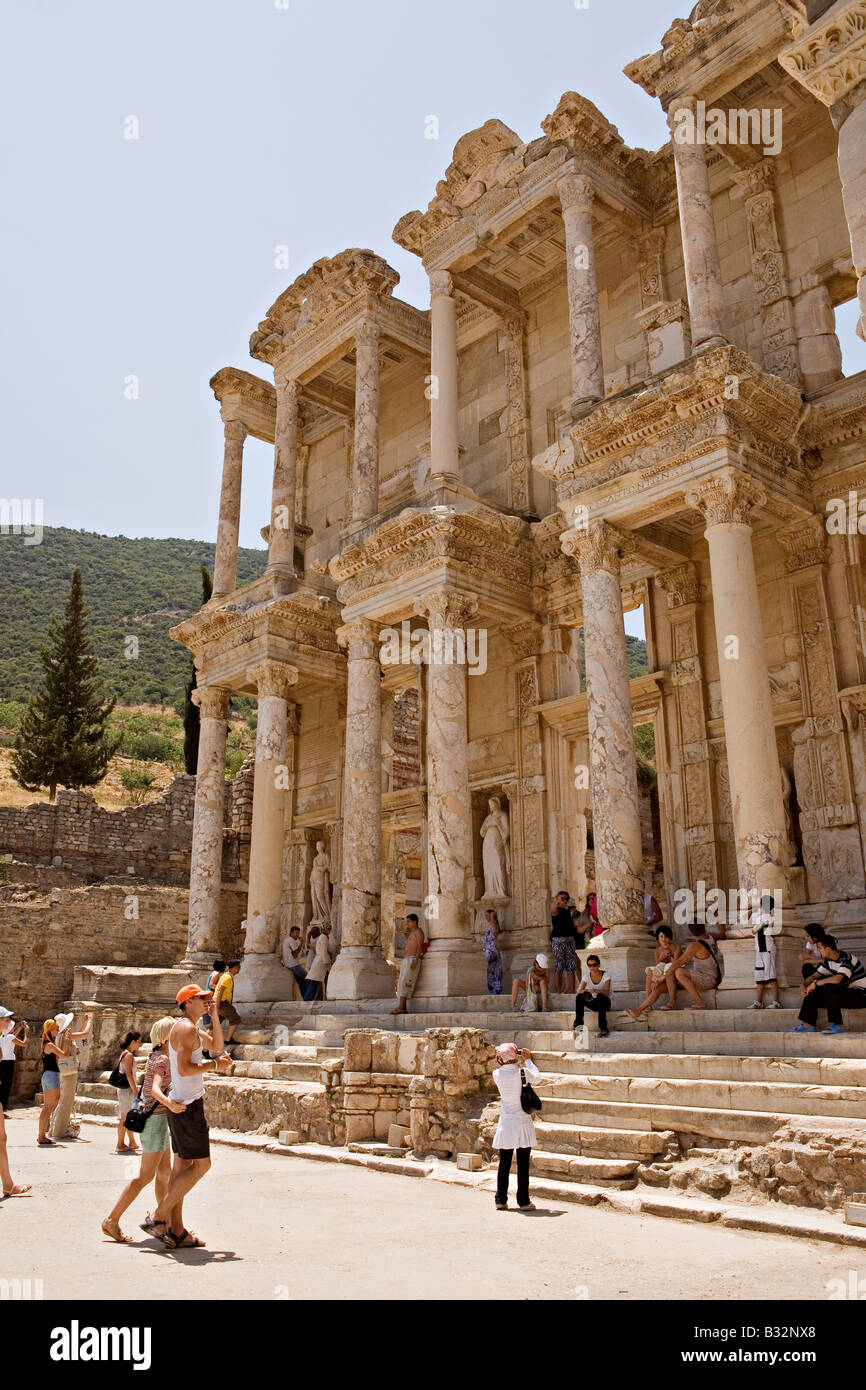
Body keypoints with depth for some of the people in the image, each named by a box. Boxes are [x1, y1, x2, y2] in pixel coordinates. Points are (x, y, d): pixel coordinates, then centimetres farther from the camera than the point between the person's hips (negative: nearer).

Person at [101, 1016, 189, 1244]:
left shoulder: (157, 1057, 11)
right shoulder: (162, 1059, -17)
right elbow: (155, 1089, -33)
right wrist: (168, 1103, -52)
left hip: (158, 1117, 10)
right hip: (156, 1119, -10)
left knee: (164, 1172, 14)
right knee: (146, 1176, -6)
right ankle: (112, 1220, -2)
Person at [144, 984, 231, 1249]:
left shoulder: (189, 1028, 17)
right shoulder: (186, 1028, -15)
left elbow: (217, 1046, 23)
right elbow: (184, 1068, -24)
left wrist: (214, 1016, 14)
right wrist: (213, 1065, -13)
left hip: (180, 1104, 10)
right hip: (188, 1105, -10)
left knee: (182, 1165, 11)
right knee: (201, 1164, -6)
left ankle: (176, 1230, 14)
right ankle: (158, 1217, -3)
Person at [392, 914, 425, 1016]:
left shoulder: (418, 932, -5)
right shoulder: (411, 933, 24)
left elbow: (420, 946, -15)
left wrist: (415, 961, -24)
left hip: (412, 960, -10)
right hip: (406, 960, 10)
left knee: (404, 983, -17)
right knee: (401, 983, 3)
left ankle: (401, 1007, -23)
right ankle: (403, 1008, -1)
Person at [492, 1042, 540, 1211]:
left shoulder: (497, 1074, -5)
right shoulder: (522, 1072, -14)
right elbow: (537, 1077, 7)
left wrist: (521, 1061, 21)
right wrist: (528, 1060, 16)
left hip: (505, 1123, 3)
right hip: (522, 1121, -3)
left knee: (504, 1164, 11)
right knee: (523, 1164, 4)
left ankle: (501, 1200, 15)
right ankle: (523, 1202, 8)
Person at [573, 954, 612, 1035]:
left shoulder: (605, 975, -13)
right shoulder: (587, 976, -6)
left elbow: (607, 992, -26)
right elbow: (578, 991, -17)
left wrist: (595, 991, -45)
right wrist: (585, 991, -40)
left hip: (604, 1002, -2)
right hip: (592, 1003, 2)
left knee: (600, 996, -38)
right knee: (579, 997, -27)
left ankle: (603, 1028, -34)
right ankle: (578, 1022, -19)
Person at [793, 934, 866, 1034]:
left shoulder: (847, 959, -23)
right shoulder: (828, 961, 4)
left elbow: (837, 979, -38)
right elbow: (815, 975, 9)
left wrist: (816, 983, -29)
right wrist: (804, 985, -12)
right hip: (846, 994, 9)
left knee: (828, 987, -31)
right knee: (812, 993, -4)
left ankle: (836, 1025, -21)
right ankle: (808, 1025, -7)